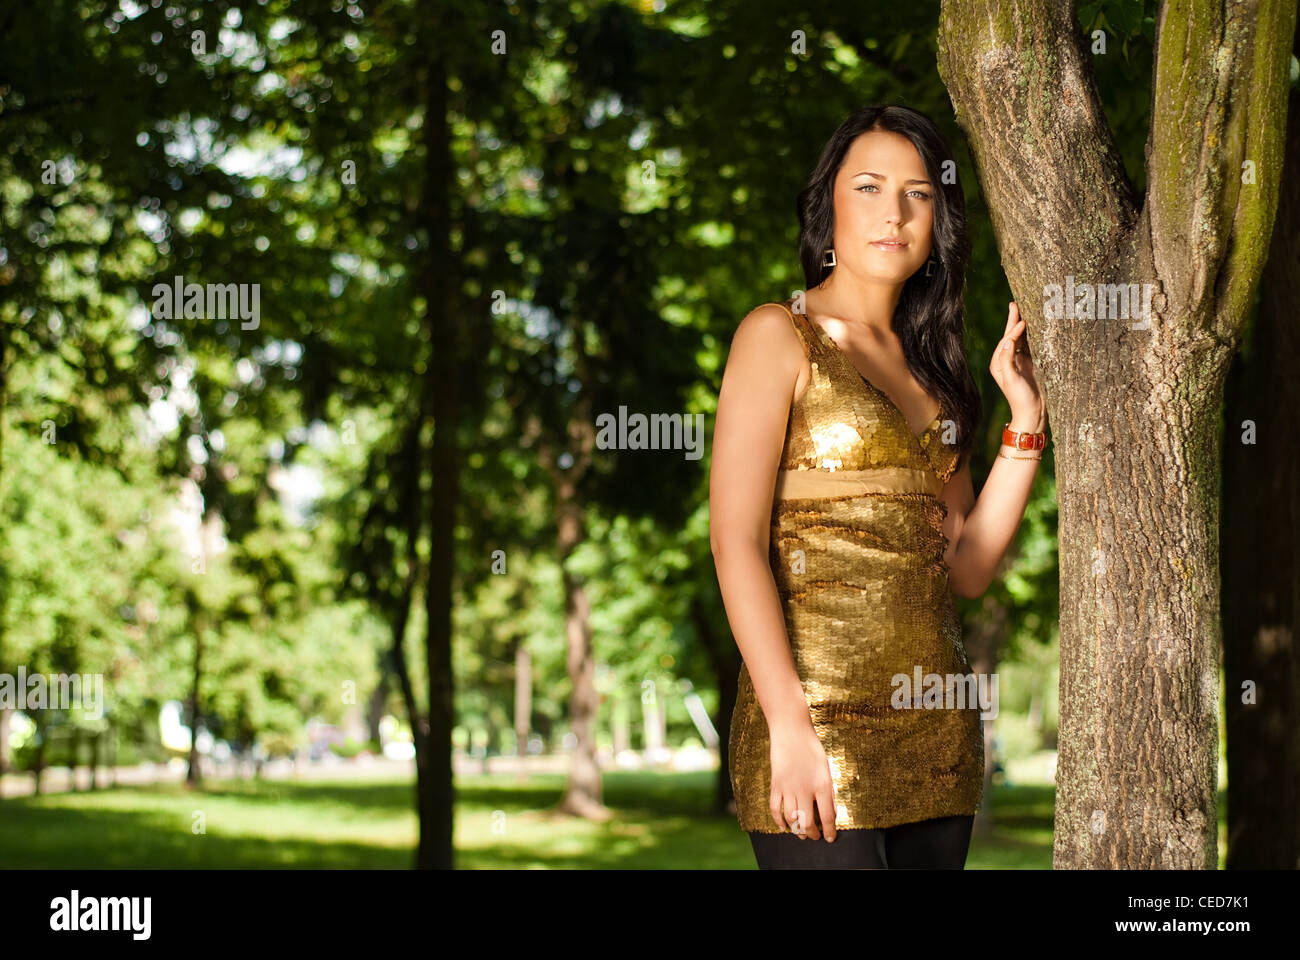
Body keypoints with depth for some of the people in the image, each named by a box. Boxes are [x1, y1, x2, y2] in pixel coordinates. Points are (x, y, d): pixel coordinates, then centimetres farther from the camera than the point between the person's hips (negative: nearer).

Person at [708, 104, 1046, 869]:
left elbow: (967, 568, 11)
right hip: (822, 710, -6)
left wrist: (1026, 419, 5)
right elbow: (735, 540, -10)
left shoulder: (930, 365, 17)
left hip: (937, 718, 6)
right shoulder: (781, 335, 0)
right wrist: (789, 723, -18)